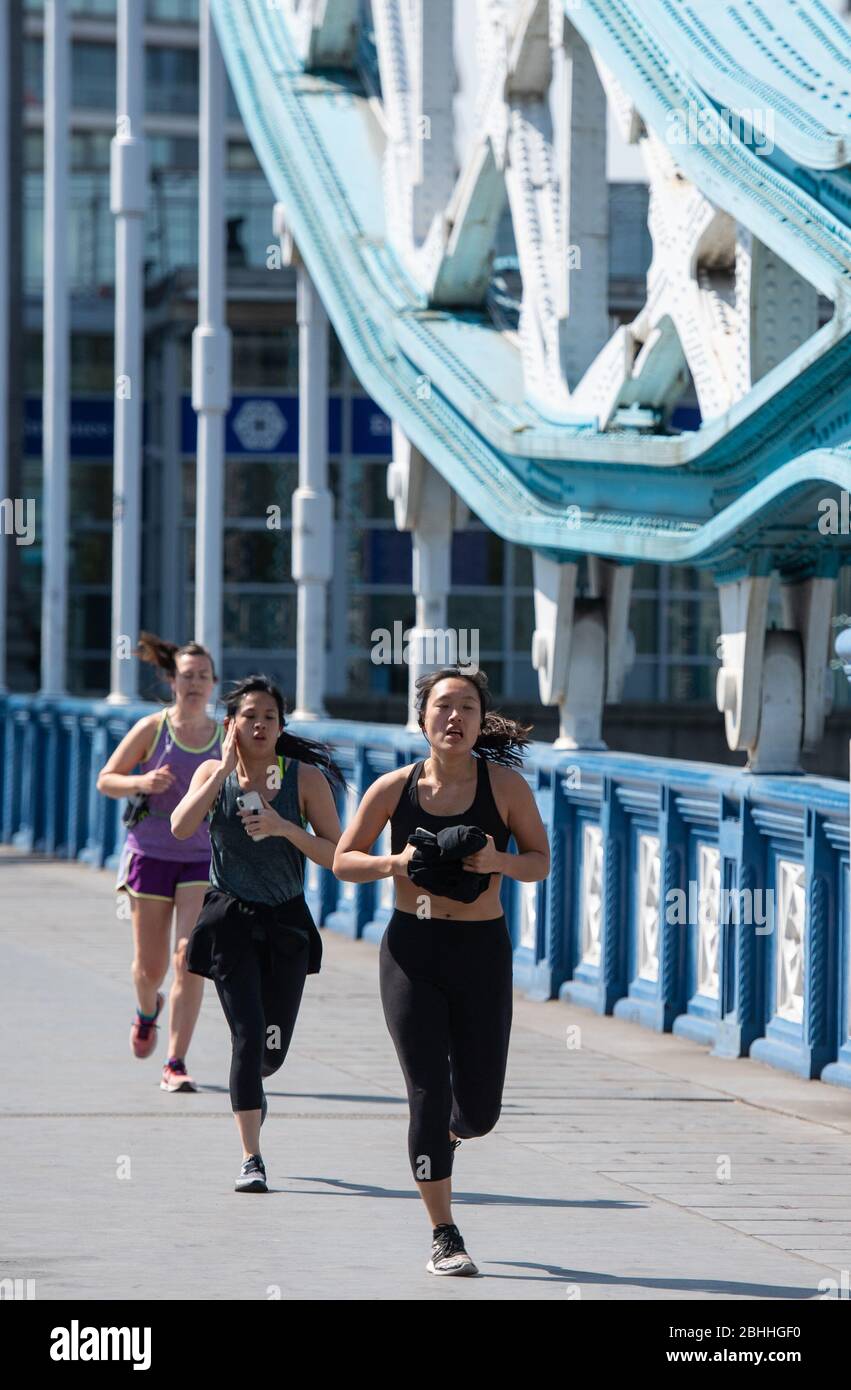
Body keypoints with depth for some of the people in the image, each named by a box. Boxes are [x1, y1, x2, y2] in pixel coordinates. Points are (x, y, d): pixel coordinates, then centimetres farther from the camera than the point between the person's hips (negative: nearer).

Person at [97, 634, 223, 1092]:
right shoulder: (151, 729, -5)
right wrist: (141, 783, -20)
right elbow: (105, 779, -1)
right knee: (151, 965, 7)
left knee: (189, 959, -13)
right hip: (150, 854, 0)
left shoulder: (226, 737, 0)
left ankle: (176, 1065, -8)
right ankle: (147, 1010, 45)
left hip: (203, 860, 0)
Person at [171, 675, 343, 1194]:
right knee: (248, 1034, -15)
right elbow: (181, 828, -18)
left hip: (286, 922, 1)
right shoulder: (214, 773, 0)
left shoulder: (306, 778, -4)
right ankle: (252, 1159, -9)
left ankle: (251, 1088, 47)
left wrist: (285, 828, -21)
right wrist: (227, 769, -17)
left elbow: (337, 855, -6)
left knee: (274, 1048, 9)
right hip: (230, 919, -1)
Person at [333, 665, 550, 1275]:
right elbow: (343, 860, 5)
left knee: (479, 1110, 3)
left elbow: (541, 861, 3)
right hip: (412, 950, 0)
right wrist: (395, 864, -15)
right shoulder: (394, 788, -1)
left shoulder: (506, 786, -3)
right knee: (429, 1093, -7)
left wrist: (498, 862, -18)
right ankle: (444, 1236, 3)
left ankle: (449, 1133, 42)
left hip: (482, 951, 0)